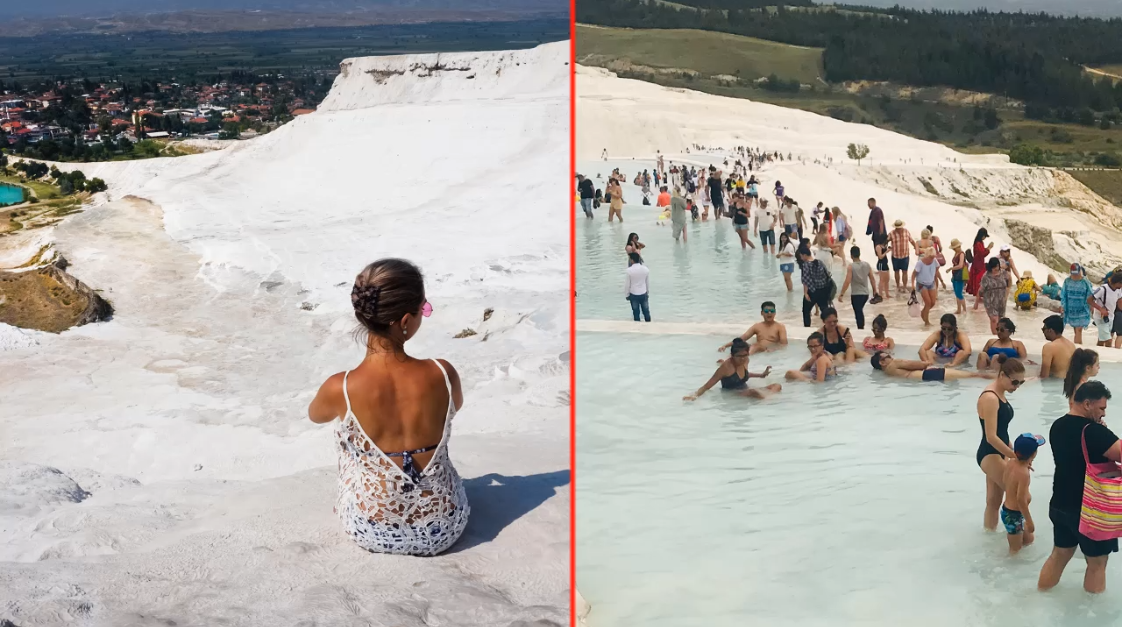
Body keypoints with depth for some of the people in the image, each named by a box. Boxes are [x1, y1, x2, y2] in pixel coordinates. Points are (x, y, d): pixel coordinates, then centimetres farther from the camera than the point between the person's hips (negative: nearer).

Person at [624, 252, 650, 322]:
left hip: (633, 294, -2)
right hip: (643, 294, 3)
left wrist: (627, 294, 3)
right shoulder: (645, 269, -8)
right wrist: (648, 293, 15)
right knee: (646, 311, 13)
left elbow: (627, 284, -11)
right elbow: (648, 282, 2)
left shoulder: (629, 270, -18)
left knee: (636, 312, 9)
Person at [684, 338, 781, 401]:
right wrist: (695, 395, -35)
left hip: (744, 392, 8)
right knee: (754, 393, -41)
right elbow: (706, 386, -17)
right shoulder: (726, 366, -17)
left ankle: (766, 395, -30)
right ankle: (765, 395, -16)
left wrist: (761, 375, 27)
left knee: (777, 386, -6)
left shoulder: (745, 361, 3)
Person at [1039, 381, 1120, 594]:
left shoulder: (1058, 426, 3)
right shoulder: (1093, 431, -24)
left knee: (1059, 555, 22)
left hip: (1060, 505, 8)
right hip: (1089, 510, -8)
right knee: (1097, 563, 11)